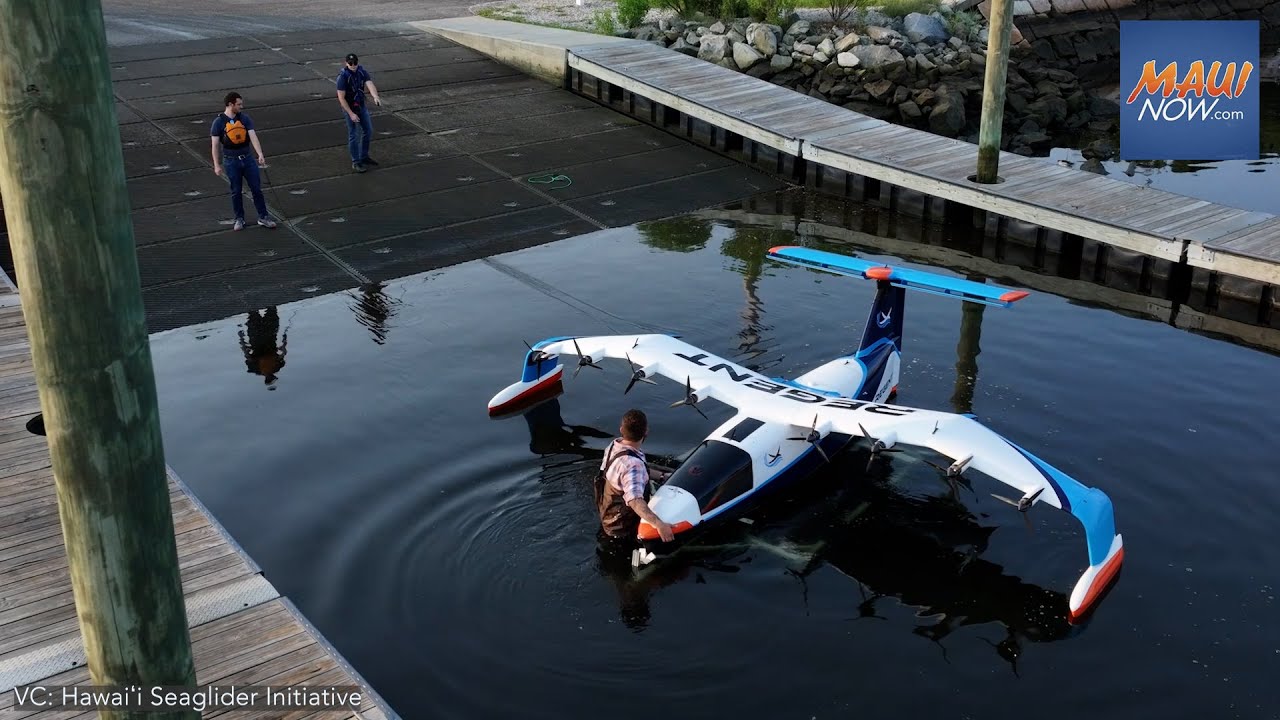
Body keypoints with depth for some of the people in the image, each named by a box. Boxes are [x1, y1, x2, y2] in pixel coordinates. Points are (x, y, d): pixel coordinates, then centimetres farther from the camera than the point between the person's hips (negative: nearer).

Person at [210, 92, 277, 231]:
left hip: (248, 158, 2)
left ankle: (263, 217, 12)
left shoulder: (245, 119, -1)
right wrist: (217, 165, -7)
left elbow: (253, 136, -10)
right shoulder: (219, 122, -7)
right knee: (236, 192, 8)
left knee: (257, 189, 3)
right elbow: (215, 145, -5)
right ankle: (239, 219, 21)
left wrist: (260, 154, -24)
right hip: (231, 161, -2)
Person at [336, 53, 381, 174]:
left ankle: (364, 157, 32)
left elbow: (370, 85, -23)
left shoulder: (362, 72, -7)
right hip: (349, 108, -6)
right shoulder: (342, 77, -22)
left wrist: (375, 97, -43)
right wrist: (351, 114, -23)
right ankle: (355, 162, 12)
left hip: (362, 105, 6)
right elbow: (341, 98, -21)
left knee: (368, 131, 15)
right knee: (352, 136, 1)